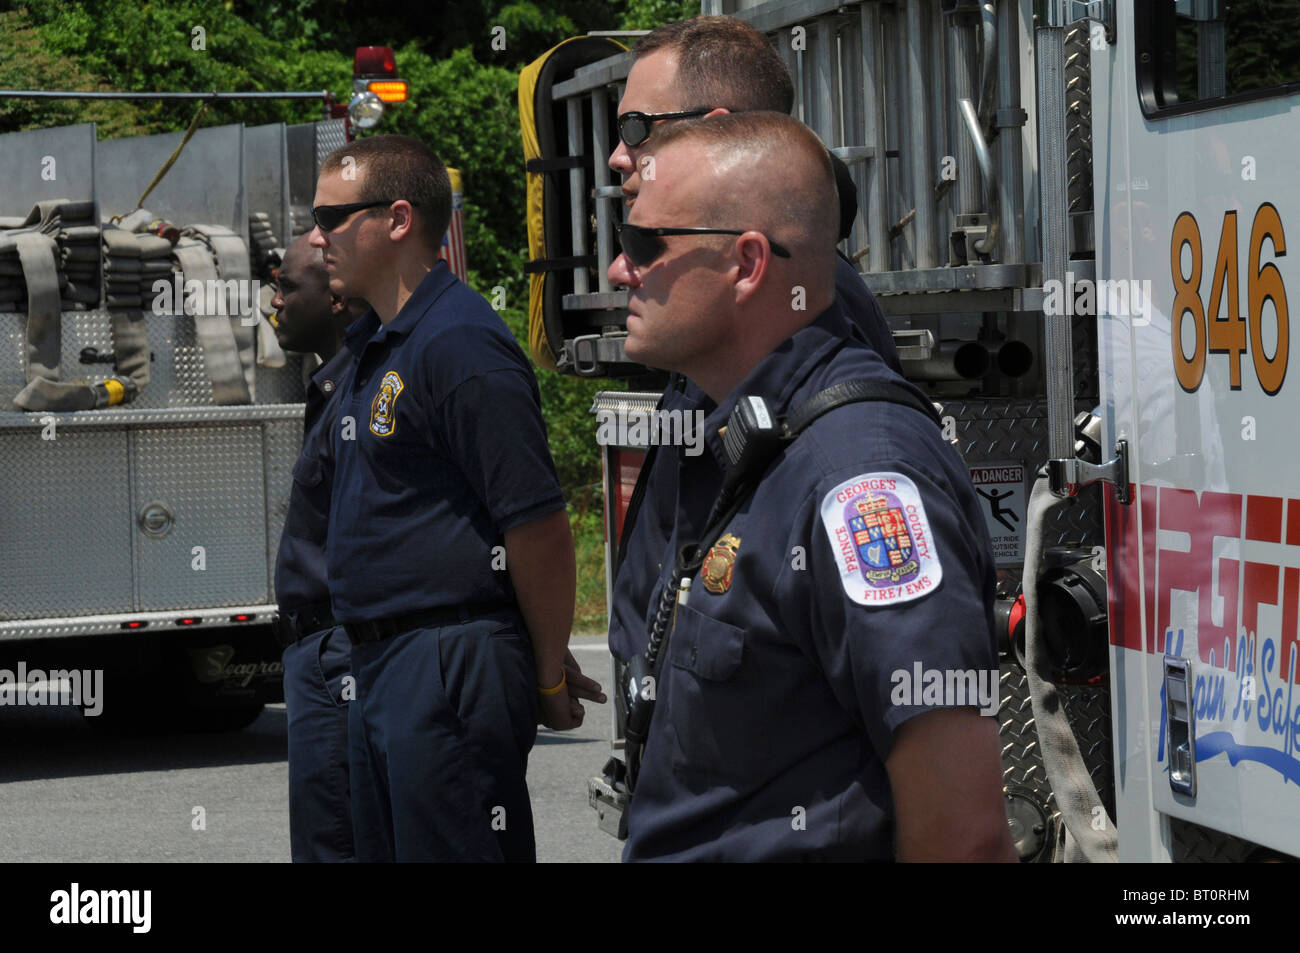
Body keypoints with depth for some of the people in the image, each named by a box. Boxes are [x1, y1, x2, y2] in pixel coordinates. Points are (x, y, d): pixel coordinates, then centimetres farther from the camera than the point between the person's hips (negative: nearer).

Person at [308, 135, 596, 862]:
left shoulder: (457, 344, -17)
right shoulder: (375, 348, 16)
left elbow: (539, 527, -19)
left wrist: (550, 679, -12)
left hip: (453, 669, -10)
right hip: (383, 666, 10)